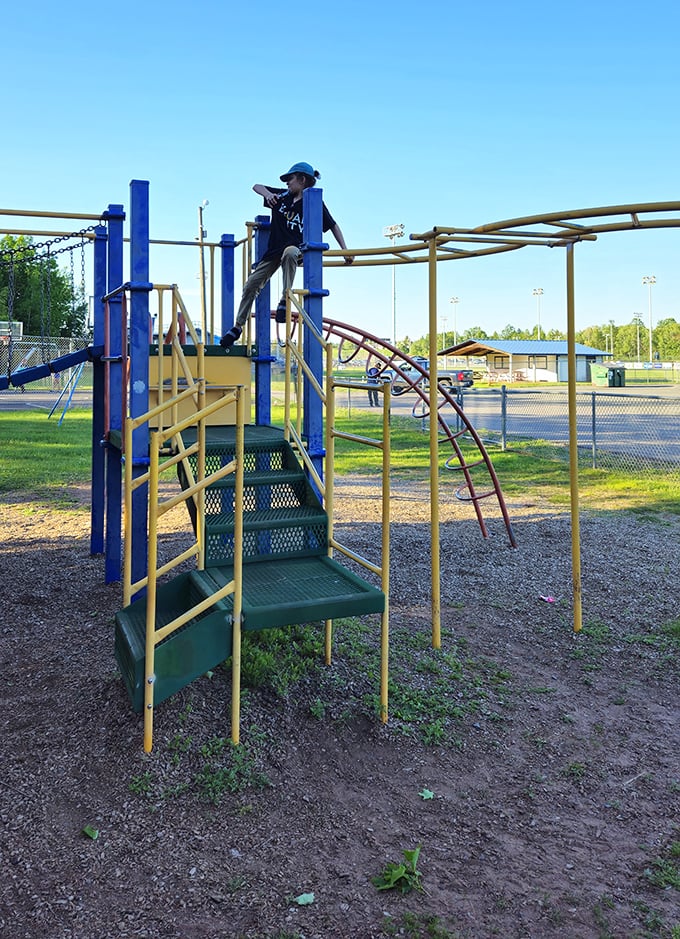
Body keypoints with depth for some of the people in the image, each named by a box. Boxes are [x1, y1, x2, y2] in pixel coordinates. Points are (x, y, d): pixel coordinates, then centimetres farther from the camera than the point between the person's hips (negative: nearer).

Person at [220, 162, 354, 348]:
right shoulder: (283, 196, 4)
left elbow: (333, 226, 0)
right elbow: (256, 186, 9)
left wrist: (345, 251, -8)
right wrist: (267, 194, -14)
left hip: (296, 249, -5)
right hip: (275, 249, 5)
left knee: (289, 253, -43)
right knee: (251, 285, 1)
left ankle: (285, 299, -33)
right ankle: (238, 326, 15)